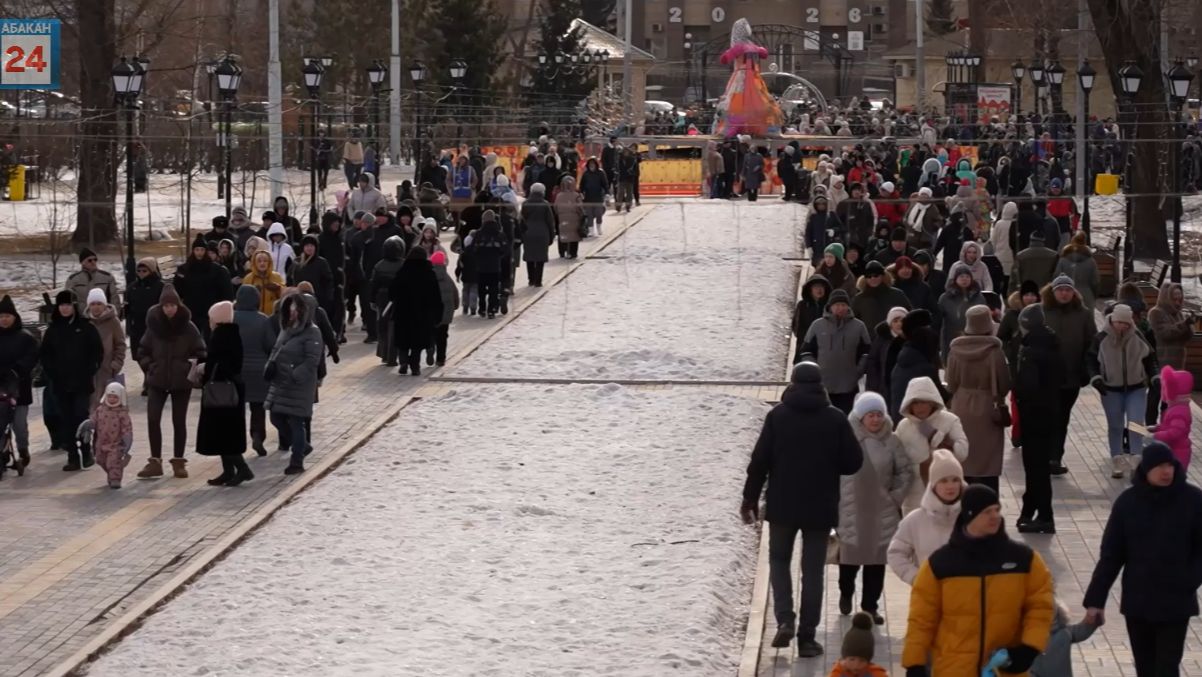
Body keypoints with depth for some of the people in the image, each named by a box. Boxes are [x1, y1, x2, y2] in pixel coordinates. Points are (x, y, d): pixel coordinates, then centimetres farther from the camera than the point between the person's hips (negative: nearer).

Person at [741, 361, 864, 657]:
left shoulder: (777, 416, -7)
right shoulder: (835, 419, -5)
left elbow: (760, 461, -7)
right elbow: (853, 462, -4)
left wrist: (749, 499, 2)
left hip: (783, 505, 0)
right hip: (820, 508, 0)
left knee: (779, 560, 17)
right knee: (813, 569, 8)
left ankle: (784, 620, -4)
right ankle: (807, 636, 6)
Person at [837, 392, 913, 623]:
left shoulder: (891, 441, -2)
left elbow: (905, 472, 6)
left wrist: (896, 497, 1)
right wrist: (834, 500, -4)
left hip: (881, 511, 2)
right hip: (850, 509, -2)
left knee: (877, 559, 6)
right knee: (849, 555, 8)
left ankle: (870, 606, 17)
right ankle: (846, 593, 36)